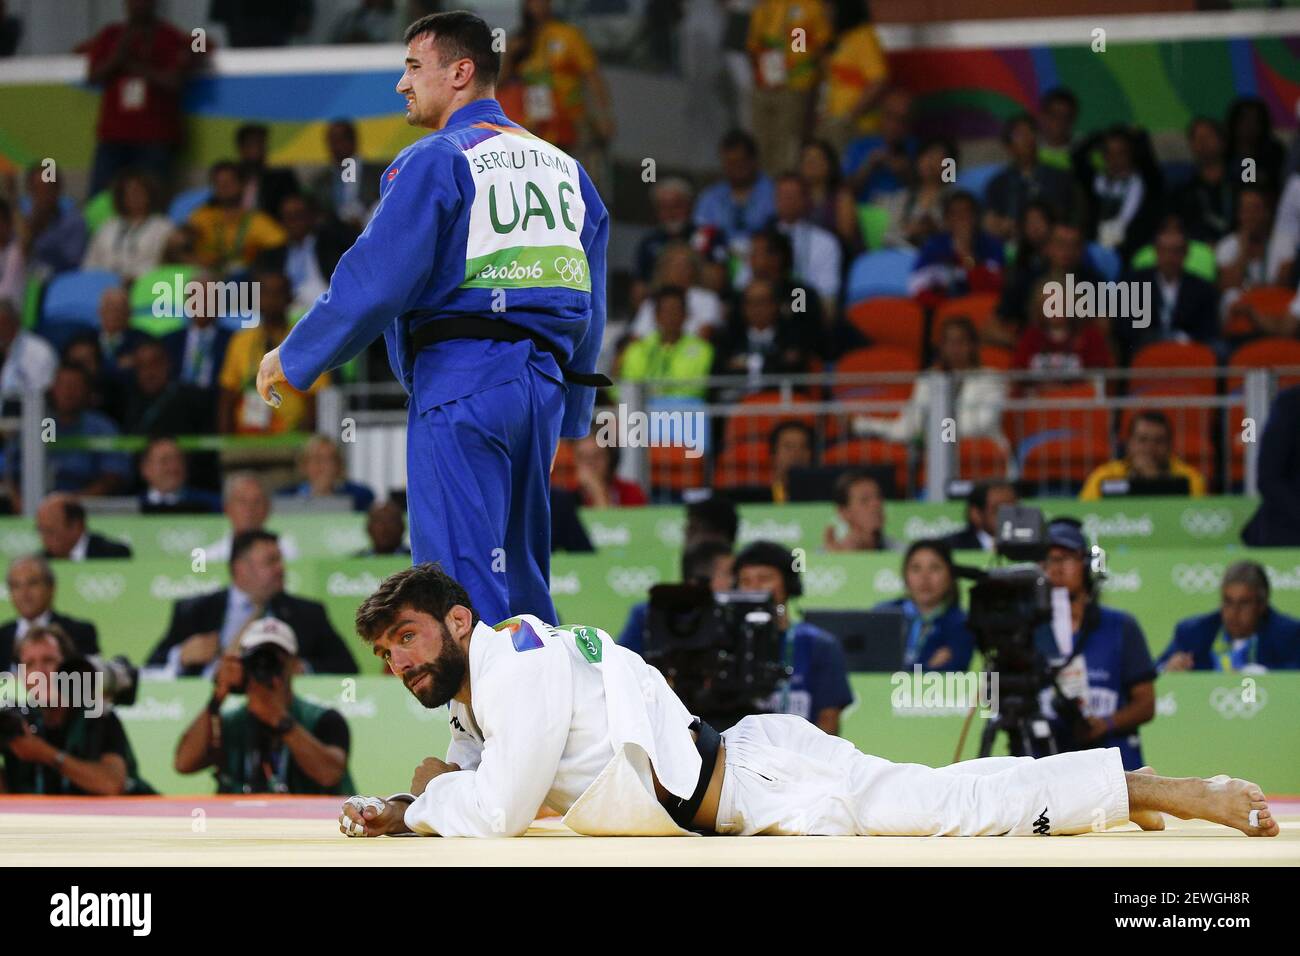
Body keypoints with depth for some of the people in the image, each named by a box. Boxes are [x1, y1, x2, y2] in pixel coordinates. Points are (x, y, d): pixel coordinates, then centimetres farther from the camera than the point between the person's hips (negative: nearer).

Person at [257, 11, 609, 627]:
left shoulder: (435, 161, -5)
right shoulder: (563, 167, 18)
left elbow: (374, 281, -10)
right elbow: (591, 309, 21)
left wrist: (293, 359, 2)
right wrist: (568, 417, 28)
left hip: (460, 387, -7)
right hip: (544, 385, 7)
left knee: (463, 589, -8)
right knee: (522, 580, 13)